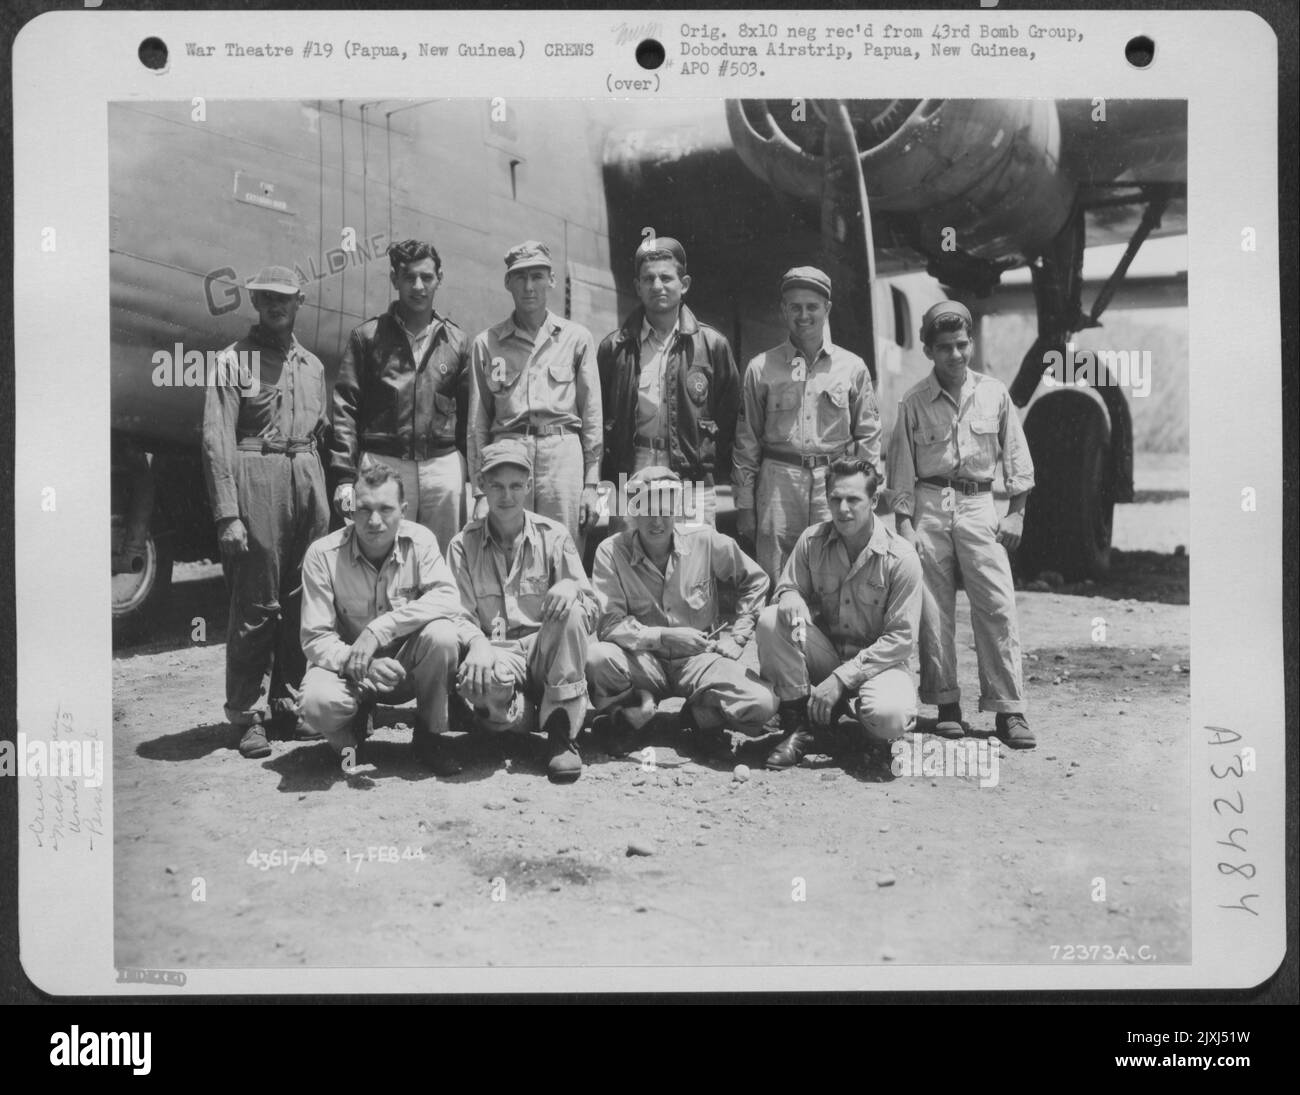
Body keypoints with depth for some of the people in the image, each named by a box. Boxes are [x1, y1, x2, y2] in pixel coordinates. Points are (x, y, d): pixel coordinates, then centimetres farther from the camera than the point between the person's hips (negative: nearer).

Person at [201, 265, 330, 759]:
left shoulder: (312, 365, 18)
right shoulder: (235, 360, 1)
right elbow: (216, 440, -7)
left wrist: (333, 491, 10)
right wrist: (228, 514, -14)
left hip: (307, 475, 5)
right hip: (255, 476, -5)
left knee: (301, 600, 7)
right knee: (255, 603, -4)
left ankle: (288, 703, 18)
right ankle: (248, 715, 3)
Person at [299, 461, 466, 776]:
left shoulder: (419, 541, -11)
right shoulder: (323, 555, -14)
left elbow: (449, 600, -25)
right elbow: (315, 638, -15)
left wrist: (380, 628, -34)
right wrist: (358, 663, -35)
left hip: (407, 666, 1)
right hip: (349, 669, -1)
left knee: (441, 634, -31)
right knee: (319, 703, -34)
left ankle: (428, 736, -5)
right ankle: (355, 720, 7)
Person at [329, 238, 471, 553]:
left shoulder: (456, 341, 12)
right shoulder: (368, 336, 5)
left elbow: (469, 413, 10)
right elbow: (345, 409, 1)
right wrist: (345, 477, -8)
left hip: (445, 466, 2)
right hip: (384, 466, -2)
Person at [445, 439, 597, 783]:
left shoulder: (554, 536, 7)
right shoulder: (464, 545, 7)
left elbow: (591, 611, 2)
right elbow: (460, 615, -2)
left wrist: (571, 587, -22)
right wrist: (477, 642, -26)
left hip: (544, 650, 2)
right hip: (496, 653, -1)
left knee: (570, 612, -32)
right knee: (475, 679, -38)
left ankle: (562, 734, -25)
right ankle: (523, 716, -4)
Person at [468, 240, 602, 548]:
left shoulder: (576, 338, 10)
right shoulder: (486, 343, 10)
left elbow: (592, 413, 9)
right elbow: (478, 422, 10)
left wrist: (591, 484, 4)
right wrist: (479, 490, 4)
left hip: (564, 454, 0)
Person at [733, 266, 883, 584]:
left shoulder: (853, 367, 10)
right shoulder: (761, 368, 9)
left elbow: (868, 437, 11)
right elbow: (747, 441, 10)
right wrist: (744, 504, 5)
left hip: (837, 482, 0)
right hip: (778, 482, 0)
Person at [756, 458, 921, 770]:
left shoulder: (901, 557, -16)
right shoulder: (812, 540, -5)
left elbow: (901, 639, -15)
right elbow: (788, 589, 5)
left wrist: (840, 678, -21)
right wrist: (790, 598, -23)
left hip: (878, 661, -3)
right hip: (825, 654, 3)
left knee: (889, 716, -36)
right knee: (771, 620, -24)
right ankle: (799, 726, -11)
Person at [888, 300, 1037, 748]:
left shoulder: (994, 393, 6)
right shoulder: (914, 402, 2)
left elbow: (1016, 456, 10)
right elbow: (902, 469, 4)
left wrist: (1016, 513, 5)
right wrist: (904, 523, -3)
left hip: (978, 504, 1)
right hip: (929, 507, 0)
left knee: (998, 606, -7)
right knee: (933, 610, 0)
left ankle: (1009, 711, -4)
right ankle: (947, 705, 10)